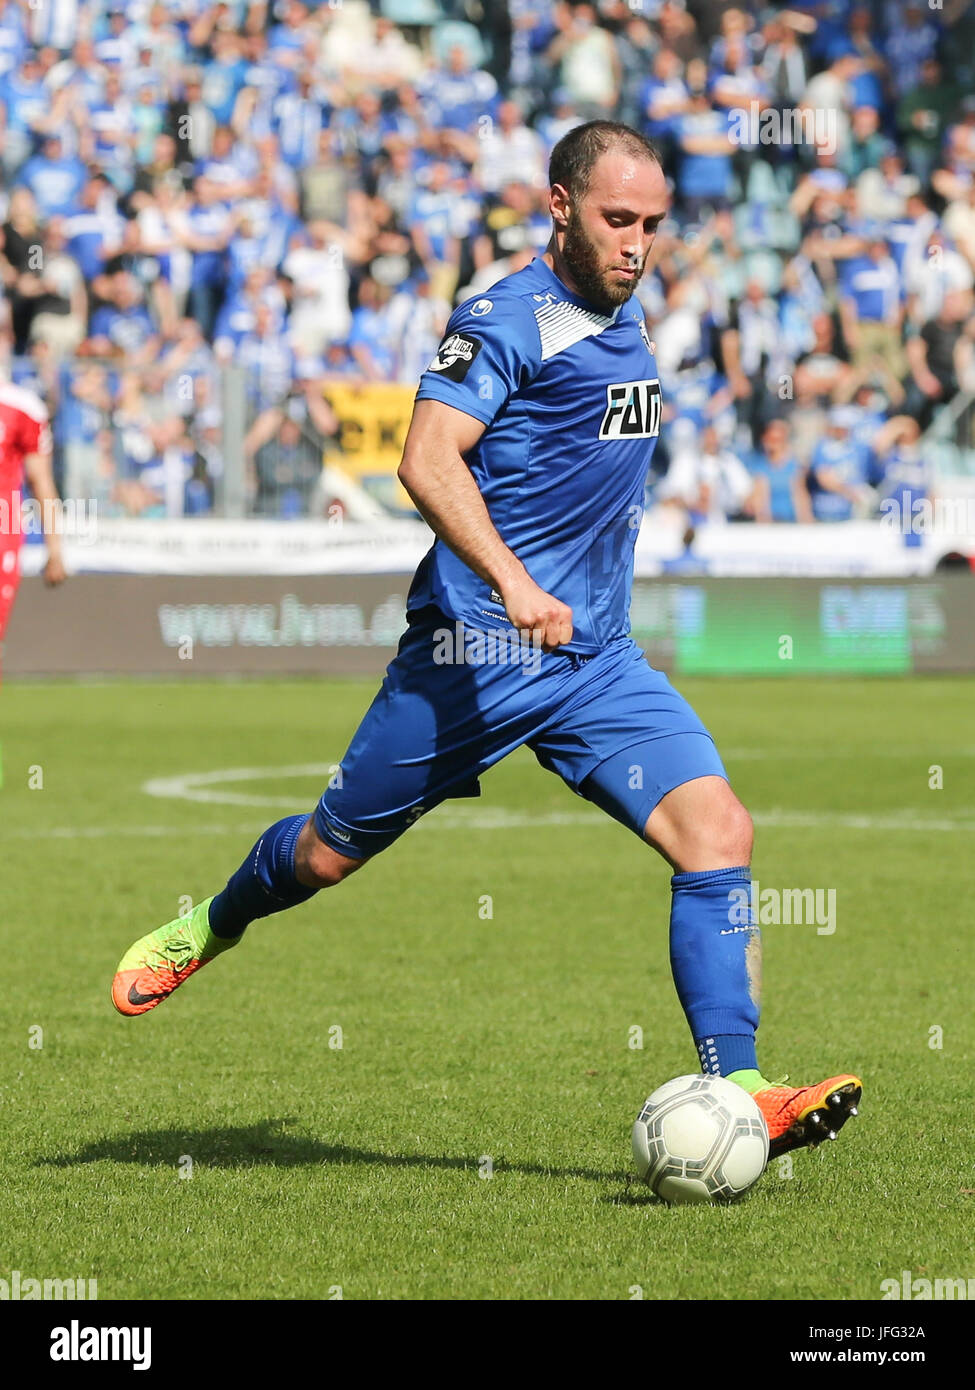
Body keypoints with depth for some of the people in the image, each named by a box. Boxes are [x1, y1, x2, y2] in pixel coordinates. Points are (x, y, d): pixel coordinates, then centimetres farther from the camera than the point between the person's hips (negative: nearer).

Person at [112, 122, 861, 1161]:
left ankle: (734, 1095, -17)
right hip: (474, 653, -6)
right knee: (329, 855, 9)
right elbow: (428, 460, -27)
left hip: (598, 660, 6)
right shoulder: (505, 321, -13)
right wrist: (511, 581, -39)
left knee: (718, 833, -14)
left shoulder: (625, 318, 13)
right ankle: (210, 928, 41)